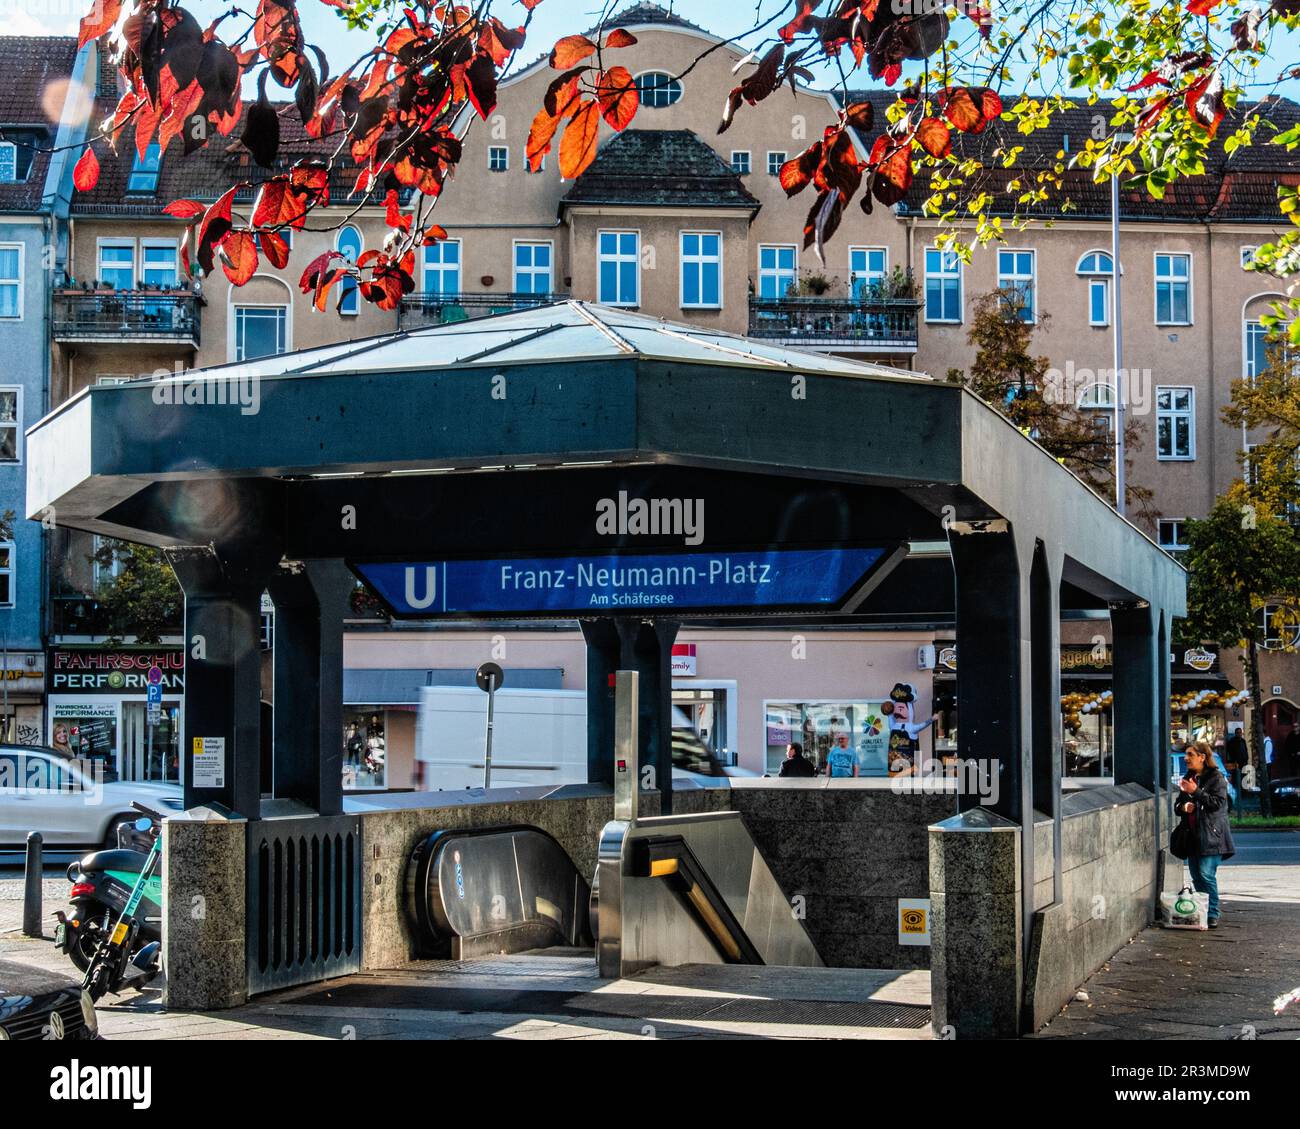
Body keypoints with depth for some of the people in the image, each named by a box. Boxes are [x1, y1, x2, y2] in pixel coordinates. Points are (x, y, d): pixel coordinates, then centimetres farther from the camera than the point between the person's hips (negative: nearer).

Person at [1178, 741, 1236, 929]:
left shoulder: (1216, 778, -4)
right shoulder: (1188, 778, 18)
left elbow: (1218, 802, -16)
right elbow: (1179, 805, 24)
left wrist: (1196, 792, -19)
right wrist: (1183, 806, 1)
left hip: (1210, 835, -7)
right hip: (1193, 835, 7)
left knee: (1207, 875, -13)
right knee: (1196, 876, 8)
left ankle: (1213, 915, -8)